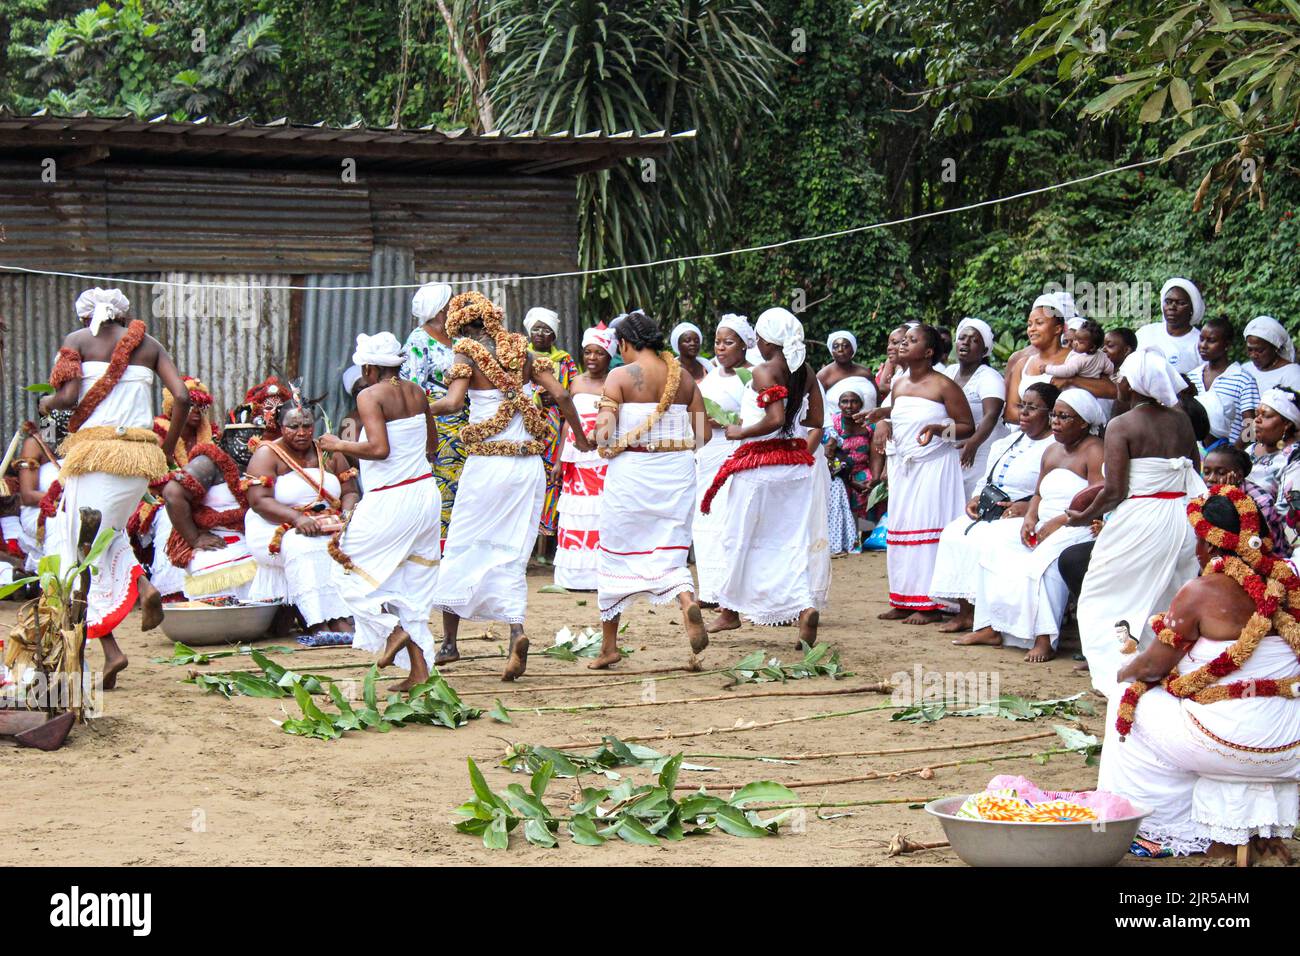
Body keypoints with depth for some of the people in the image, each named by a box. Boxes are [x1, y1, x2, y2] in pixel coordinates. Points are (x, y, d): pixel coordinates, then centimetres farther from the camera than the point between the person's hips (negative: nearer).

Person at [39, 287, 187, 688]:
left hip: (95, 451, -4)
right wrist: (168, 450, 11)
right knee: (109, 530, 26)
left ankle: (110, 649, -7)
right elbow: (182, 397, 2)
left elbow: (68, 397, -10)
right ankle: (143, 584, -3)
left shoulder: (77, 340, 4)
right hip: (141, 455, 4)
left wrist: (46, 403, 12)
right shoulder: (149, 345, 13)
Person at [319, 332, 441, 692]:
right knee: (414, 582, 11)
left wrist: (338, 445, -10)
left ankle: (393, 630, -6)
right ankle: (419, 669, 7)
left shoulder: (369, 396, -12)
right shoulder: (417, 392, 9)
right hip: (426, 492, 7)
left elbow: (378, 448, -24)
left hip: (389, 499, -7)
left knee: (348, 571, 9)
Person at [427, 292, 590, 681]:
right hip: (529, 466, 4)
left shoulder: (468, 354, -4)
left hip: (488, 464, -4)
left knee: (462, 547, 9)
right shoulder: (521, 351, 9)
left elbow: (453, 401, -20)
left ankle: (449, 641, 13)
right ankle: (516, 629, -15)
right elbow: (560, 394, 3)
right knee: (511, 554, 8)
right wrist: (580, 437, 15)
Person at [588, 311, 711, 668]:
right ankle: (687, 599, -27)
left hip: (632, 470, -3)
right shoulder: (684, 378, 7)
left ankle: (609, 645, 16)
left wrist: (605, 446, 7)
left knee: (617, 553, 10)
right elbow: (703, 435, 5)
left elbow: (604, 431, -14)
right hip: (677, 471, 3)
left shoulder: (620, 376, -5)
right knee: (669, 552, 8)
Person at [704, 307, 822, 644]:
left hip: (760, 461, -6)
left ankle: (729, 610, 21)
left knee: (741, 537, 10)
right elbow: (816, 419, 10)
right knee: (792, 540, 4)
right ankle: (805, 605, -17)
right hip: (796, 461, 6)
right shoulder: (805, 371, 6)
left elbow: (775, 419, -24)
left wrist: (739, 432, -11)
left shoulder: (764, 371, -13)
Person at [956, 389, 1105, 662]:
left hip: (1077, 528, -9)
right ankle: (990, 627, -9)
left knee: (1046, 556, -37)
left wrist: (1058, 522, -21)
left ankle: (1045, 640, -40)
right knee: (993, 540, -4)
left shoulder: (1094, 451, -9)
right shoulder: (1052, 452, 19)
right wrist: (1030, 517, -2)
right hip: (1044, 526, 9)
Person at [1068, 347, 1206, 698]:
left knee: (1101, 600, 8)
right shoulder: (1181, 419, 6)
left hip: (1140, 521, -6)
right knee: (1171, 603, 16)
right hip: (1183, 521, 6)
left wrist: (1084, 517, 0)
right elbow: (1196, 471, 13)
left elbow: (1115, 491, -15)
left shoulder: (1121, 426, -11)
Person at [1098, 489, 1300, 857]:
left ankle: (1166, 827, 23)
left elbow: (1153, 666, -6)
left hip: (1228, 740, -7)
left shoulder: (1201, 592, -13)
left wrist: (1124, 672, 17)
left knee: (1128, 701, 16)